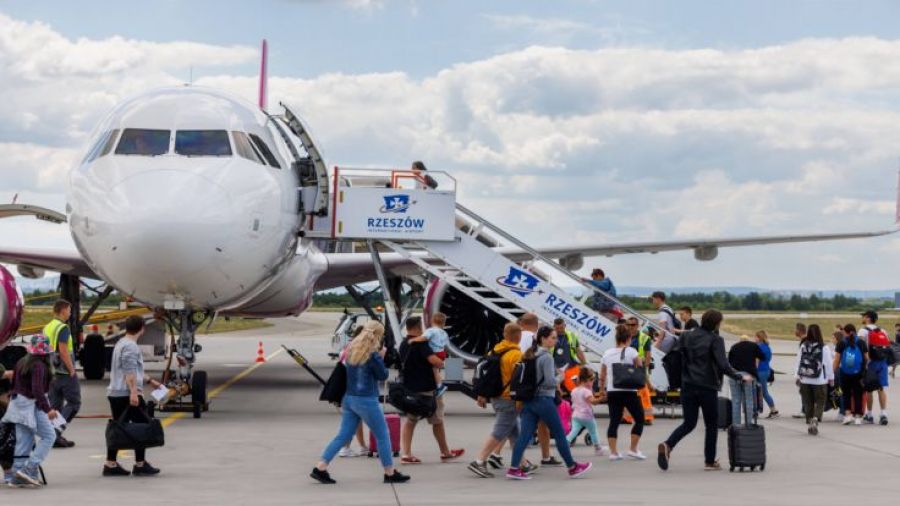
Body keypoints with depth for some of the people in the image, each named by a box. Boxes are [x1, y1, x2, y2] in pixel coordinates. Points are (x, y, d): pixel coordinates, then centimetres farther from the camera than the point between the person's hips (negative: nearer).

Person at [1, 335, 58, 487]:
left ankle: (17, 477, 10)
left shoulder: (22, 363, 9)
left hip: (18, 404, 9)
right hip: (32, 406, -9)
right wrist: (47, 409, -32)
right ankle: (30, 469, -12)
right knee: (49, 436, -2)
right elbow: (37, 390, -28)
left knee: (23, 440, 11)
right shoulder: (39, 366, -18)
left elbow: (14, 384, 19)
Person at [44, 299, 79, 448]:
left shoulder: (46, 328, 12)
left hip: (52, 373, 8)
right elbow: (63, 351, -21)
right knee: (73, 402, 0)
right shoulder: (63, 328, -14)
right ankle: (58, 429, -12)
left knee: (55, 404, 10)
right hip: (65, 372, -8)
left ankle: (53, 437, 8)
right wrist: (72, 370, -15)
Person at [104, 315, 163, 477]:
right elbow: (129, 372, -22)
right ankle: (140, 465, 1)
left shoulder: (121, 343, 19)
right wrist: (134, 392, -26)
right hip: (127, 394, -10)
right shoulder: (131, 346, -13)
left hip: (115, 393, 10)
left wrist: (149, 380, 36)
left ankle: (110, 464, 9)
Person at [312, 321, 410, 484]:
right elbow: (382, 375, -7)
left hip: (349, 398, 7)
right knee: (383, 436, 6)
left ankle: (320, 468, 3)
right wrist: (381, 358, 4)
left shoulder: (351, 350, 7)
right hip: (367, 400, -7)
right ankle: (390, 473, 13)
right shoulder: (373, 354, -16)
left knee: (343, 435, 10)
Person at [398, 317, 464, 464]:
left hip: (409, 389, 7)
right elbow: (434, 360, -30)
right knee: (437, 421, 9)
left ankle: (406, 454, -1)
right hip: (426, 389, -7)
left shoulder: (403, 345, 8)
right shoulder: (421, 344, -17)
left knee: (410, 421, 10)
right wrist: (442, 363, -8)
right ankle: (446, 453, 21)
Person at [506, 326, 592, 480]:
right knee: (560, 434, 6)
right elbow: (550, 381, -19)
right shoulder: (546, 357, -13)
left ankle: (514, 468, -12)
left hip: (528, 400, 7)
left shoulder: (529, 356, 12)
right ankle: (572, 468, 16)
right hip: (544, 400, -7)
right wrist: (559, 379, 1)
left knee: (524, 435, -1)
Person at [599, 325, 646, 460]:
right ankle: (633, 449, 4)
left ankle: (613, 452, 1)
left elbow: (602, 376, 12)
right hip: (629, 392, -4)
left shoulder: (607, 353, 9)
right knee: (639, 419, 9)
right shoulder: (631, 351, -4)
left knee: (614, 421, 8)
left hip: (612, 392, 5)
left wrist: (602, 389, 25)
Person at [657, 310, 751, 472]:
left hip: (688, 387, 4)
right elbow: (723, 365, -16)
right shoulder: (715, 340, -8)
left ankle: (667, 445, -15)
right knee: (711, 425, 12)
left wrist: (678, 380, 16)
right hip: (707, 388, -4)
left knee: (688, 423, 10)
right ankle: (710, 461, 14)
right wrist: (740, 376, -7)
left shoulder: (687, 337, 7)